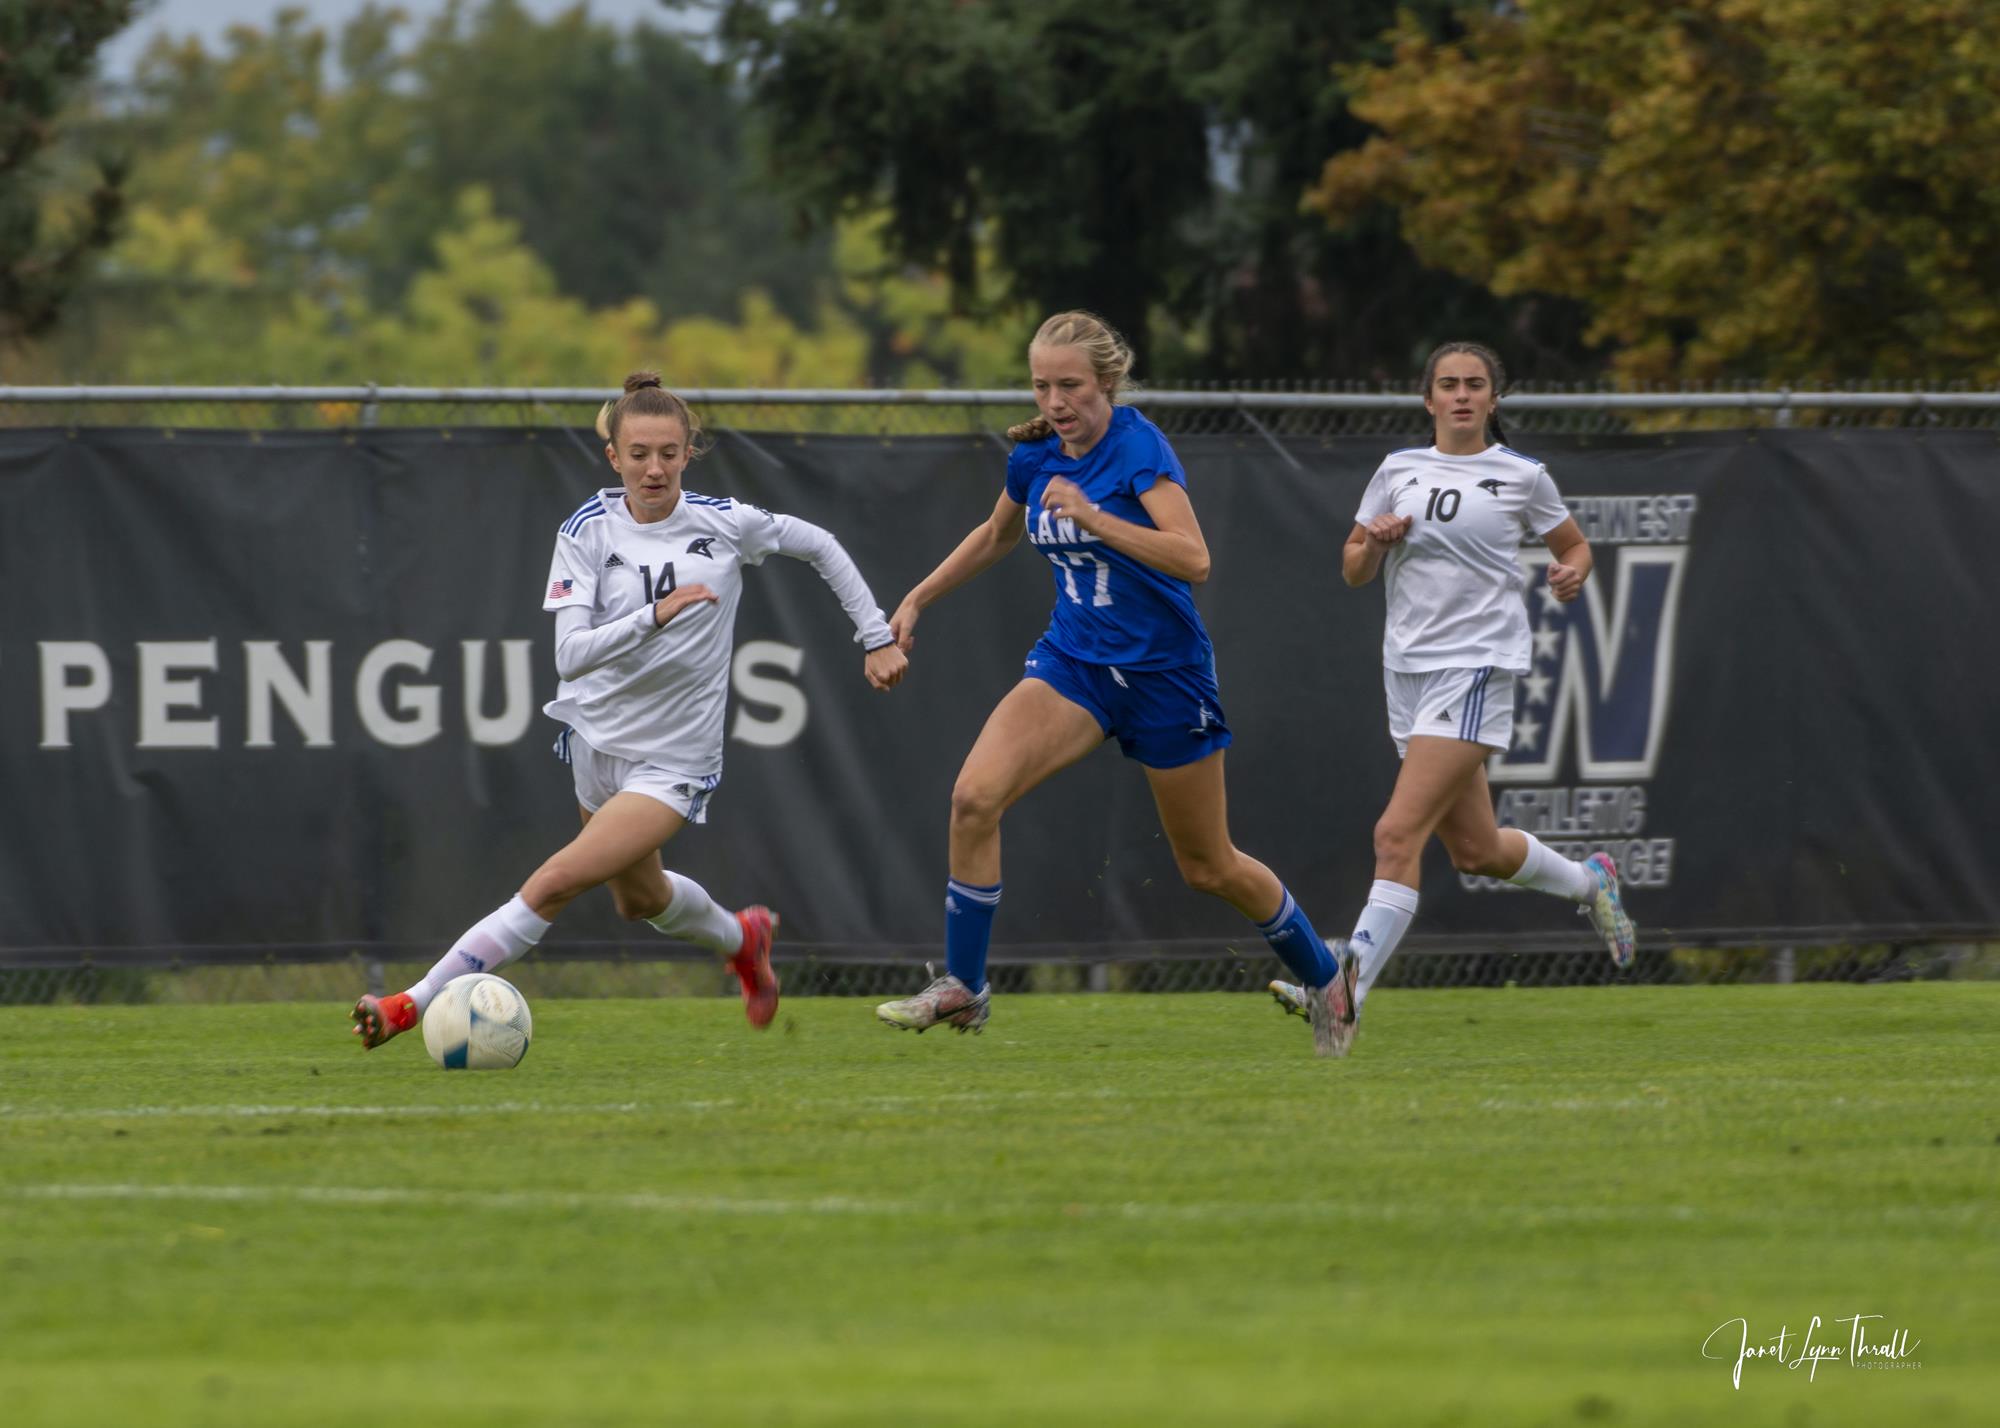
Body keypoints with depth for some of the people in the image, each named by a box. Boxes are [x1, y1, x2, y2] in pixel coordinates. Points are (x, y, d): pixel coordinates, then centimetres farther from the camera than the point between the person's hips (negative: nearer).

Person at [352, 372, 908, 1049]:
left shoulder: (724, 523, -11)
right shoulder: (588, 530, -10)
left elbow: (818, 545, 7)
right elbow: (570, 655, -20)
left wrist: (877, 637, 7)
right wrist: (653, 618, -33)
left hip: (675, 758, -4)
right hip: (598, 737, 4)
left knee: (558, 882, -17)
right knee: (639, 898, 24)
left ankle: (415, 1003, -13)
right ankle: (741, 938, 55)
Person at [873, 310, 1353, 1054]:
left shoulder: (1138, 447, -18)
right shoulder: (1034, 455, 1)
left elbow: (1194, 560, -29)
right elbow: (995, 536, 24)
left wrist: (1093, 516, -34)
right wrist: (916, 600, 20)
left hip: (1164, 672, -5)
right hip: (1074, 659, 5)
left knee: (1209, 868, 8)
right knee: (975, 796, -19)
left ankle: (1325, 978, 32)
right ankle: (962, 988, -11)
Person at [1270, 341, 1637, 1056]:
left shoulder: (1521, 475, 1)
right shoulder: (1399, 470, 10)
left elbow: (1574, 545, 14)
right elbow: (1353, 570, 16)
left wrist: (1572, 574, -9)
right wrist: (1376, 541, -6)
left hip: (1478, 665, -6)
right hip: (1408, 667, 6)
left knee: (1398, 834, -18)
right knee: (1474, 850, 14)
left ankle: (1348, 994, -23)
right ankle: (1589, 882, 43)